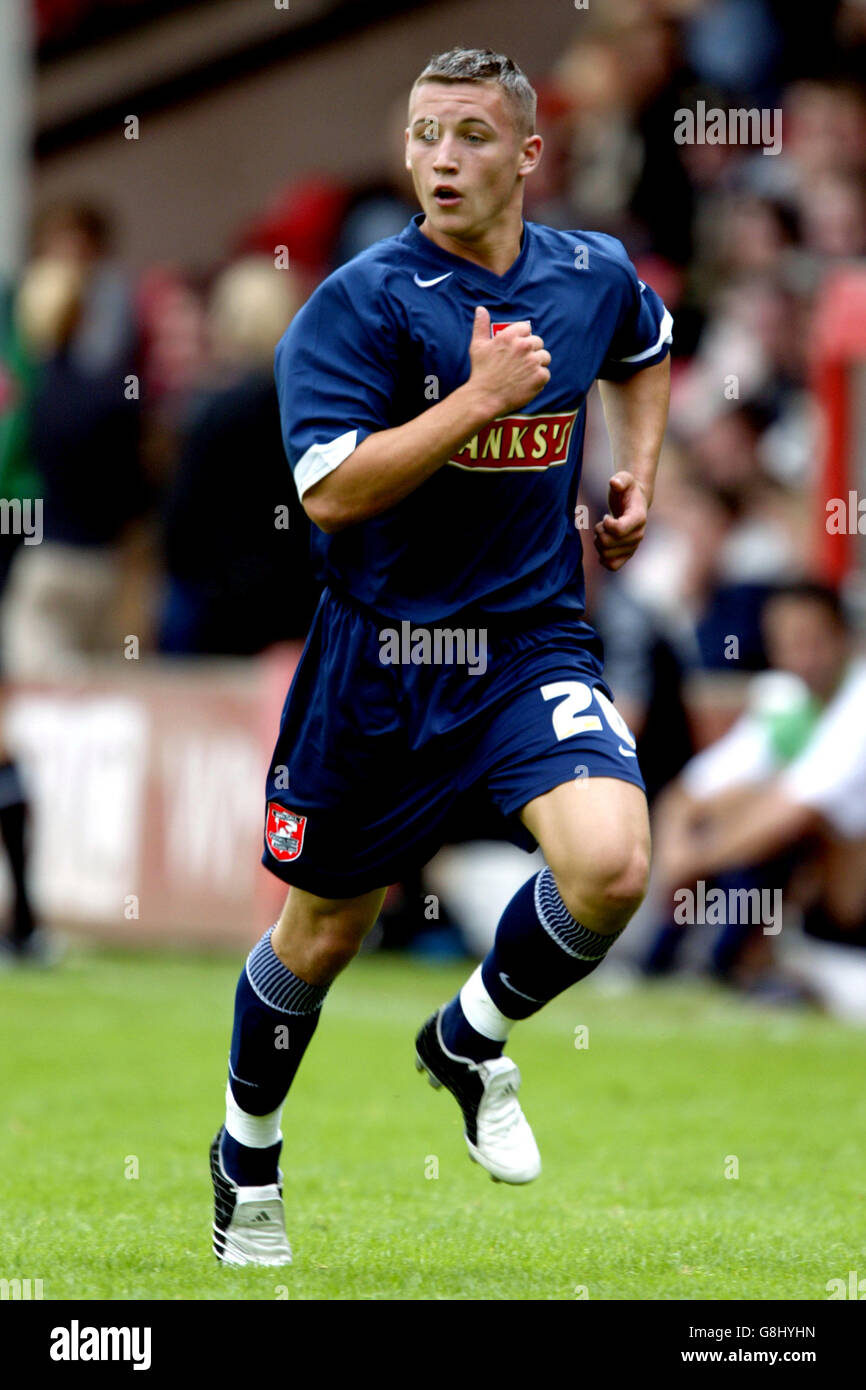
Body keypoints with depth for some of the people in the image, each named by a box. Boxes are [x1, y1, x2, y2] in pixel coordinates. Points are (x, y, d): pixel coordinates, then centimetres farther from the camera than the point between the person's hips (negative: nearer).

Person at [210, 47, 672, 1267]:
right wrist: (481, 396, -25)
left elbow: (644, 349, 27)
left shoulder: (595, 276, 2)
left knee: (610, 866, -24)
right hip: (381, 654, -2)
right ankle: (248, 1149, 39)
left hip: (535, 641, 2)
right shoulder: (361, 301, -14)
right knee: (322, 933, 10)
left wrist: (637, 477, 13)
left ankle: (472, 1040, 6)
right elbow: (330, 492, -23)